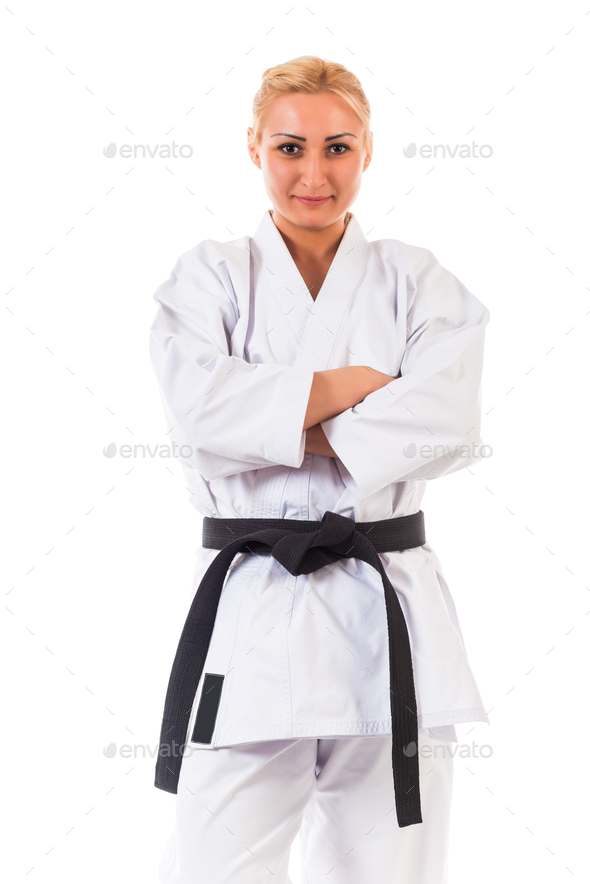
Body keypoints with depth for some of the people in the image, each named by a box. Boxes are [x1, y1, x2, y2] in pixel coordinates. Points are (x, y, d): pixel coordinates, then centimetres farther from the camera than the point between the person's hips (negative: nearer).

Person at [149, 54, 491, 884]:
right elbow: (201, 408, -12)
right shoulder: (210, 276, 6)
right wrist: (354, 383, -10)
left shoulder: (417, 281, 6)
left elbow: (448, 425, -11)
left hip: (388, 616, 1)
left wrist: (277, 426, -12)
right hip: (249, 619, -1)